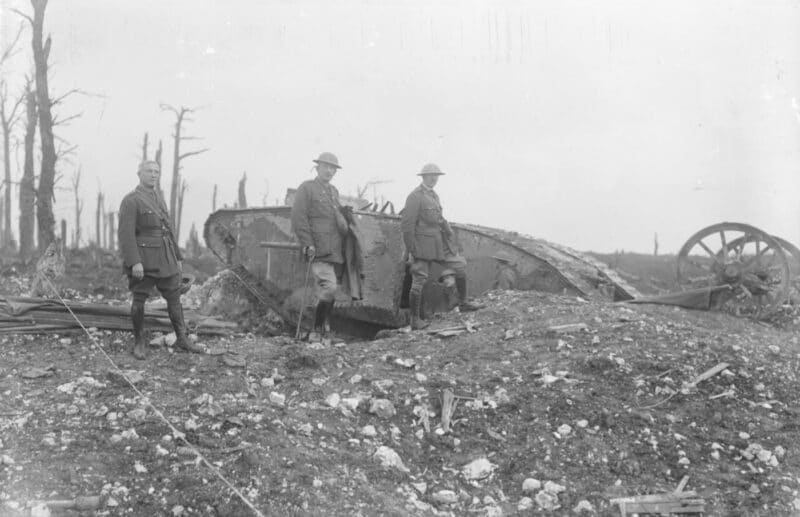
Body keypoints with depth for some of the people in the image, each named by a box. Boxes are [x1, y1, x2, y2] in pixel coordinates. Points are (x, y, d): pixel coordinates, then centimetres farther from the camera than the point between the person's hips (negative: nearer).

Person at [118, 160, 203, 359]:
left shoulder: (159, 199, 17)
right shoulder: (130, 201, -7)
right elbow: (125, 233, -15)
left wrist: (178, 257, 19)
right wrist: (134, 262, -23)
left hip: (165, 258, 7)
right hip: (143, 258, -7)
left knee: (174, 297, 7)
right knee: (139, 300, 2)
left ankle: (182, 339, 15)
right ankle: (139, 343, 14)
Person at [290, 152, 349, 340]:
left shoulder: (334, 191, 22)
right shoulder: (306, 188, 0)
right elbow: (299, 219, -7)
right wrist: (308, 245, -13)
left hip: (338, 253, 7)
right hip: (320, 252, -7)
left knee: (331, 293, 7)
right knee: (328, 288, -19)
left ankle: (325, 329, 16)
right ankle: (317, 331, -8)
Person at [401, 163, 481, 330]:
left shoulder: (434, 195, 15)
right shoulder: (415, 197, -13)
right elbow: (406, 225, -16)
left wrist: (448, 231, 9)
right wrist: (411, 251, -16)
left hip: (440, 244, 9)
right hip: (422, 245, -9)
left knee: (460, 265, 7)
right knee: (419, 281, -3)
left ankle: (462, 303, 19)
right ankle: (415, 320, 4)